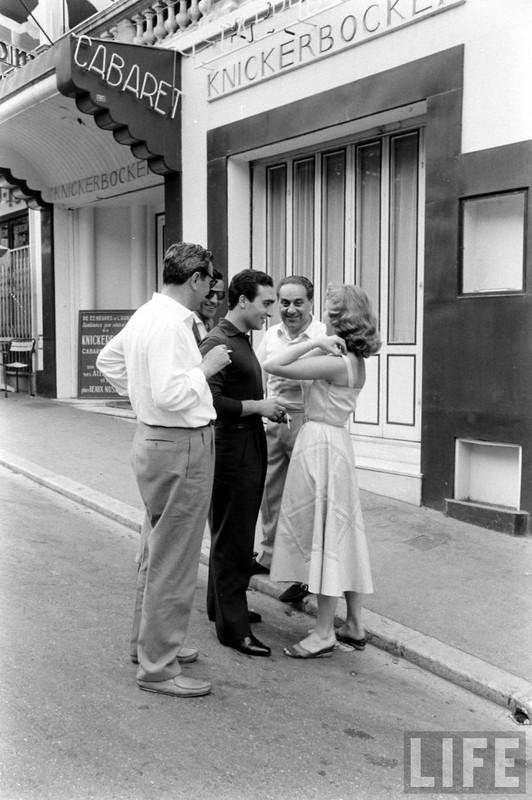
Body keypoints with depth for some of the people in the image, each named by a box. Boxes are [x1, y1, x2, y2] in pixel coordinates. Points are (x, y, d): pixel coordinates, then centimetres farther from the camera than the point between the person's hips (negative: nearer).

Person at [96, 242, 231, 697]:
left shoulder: (147, 313, 9)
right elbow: (170, 394, -28)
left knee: (157, 552, 21)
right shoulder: (170, 323, -21)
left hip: (155, 438, 11)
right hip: (181, 445, -11)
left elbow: (107, 360, 22)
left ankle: (149, 643, 36)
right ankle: (158, 667, 10)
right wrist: (205, 366, -15)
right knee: (173, 562, -1)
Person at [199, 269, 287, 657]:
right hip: (232, 448, -10)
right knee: (232, 539, -2)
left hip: (250, 446, 10)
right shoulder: (217, 342, -16)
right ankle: (233, 627, 7)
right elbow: (211, 400, -26)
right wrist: (258, 406, -19)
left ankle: (222, 605, 34)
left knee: (232, 534, 20)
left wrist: (269, 407, 6)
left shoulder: (244, 340, 15)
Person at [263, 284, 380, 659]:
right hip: (337, 442, 9)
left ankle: (324, 633, 10)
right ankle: (354, 625, 23)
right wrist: (320, 345, 6)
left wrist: (315, 342, -19)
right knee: (341, 534, 14)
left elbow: (273, 366, -22)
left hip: (321, 444, -9)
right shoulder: (355, 361, 8)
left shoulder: (337, 363, -19)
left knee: (322, 535, -1)